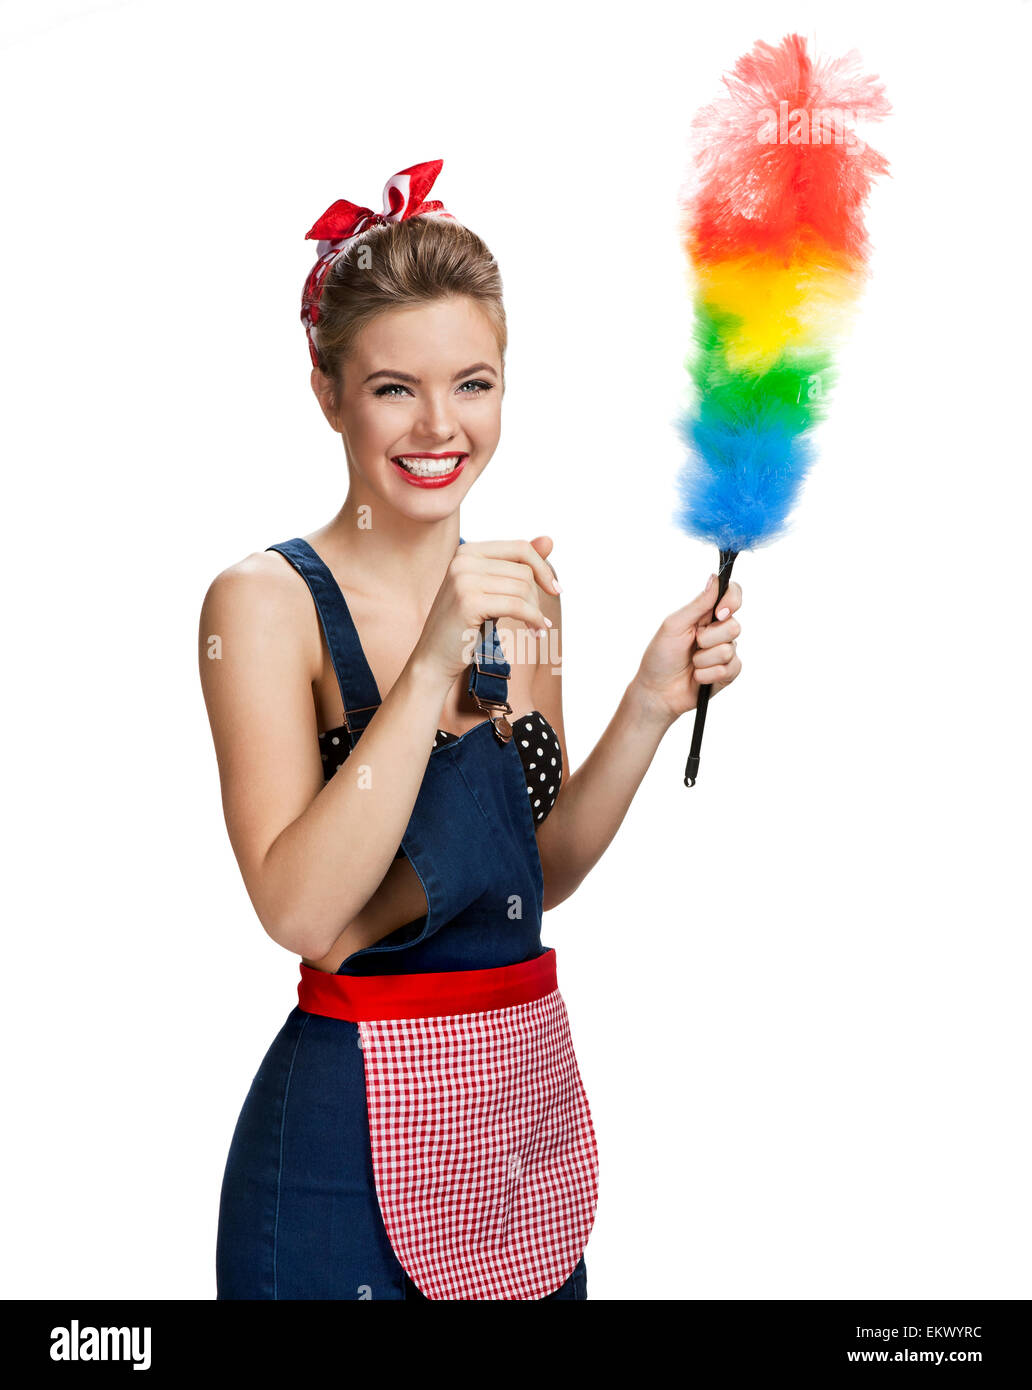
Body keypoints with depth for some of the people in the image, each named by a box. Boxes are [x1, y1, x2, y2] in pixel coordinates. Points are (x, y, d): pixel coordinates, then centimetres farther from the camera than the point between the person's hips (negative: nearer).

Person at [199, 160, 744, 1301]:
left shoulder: (519, 590, 6)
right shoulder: (265, 601, -12)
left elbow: (541, 872, 10)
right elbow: (301, 911, -21)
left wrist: (652, 703, -3)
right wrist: (435, 663, -27)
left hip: (534, 1098, 6)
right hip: (354, 1143, -5)